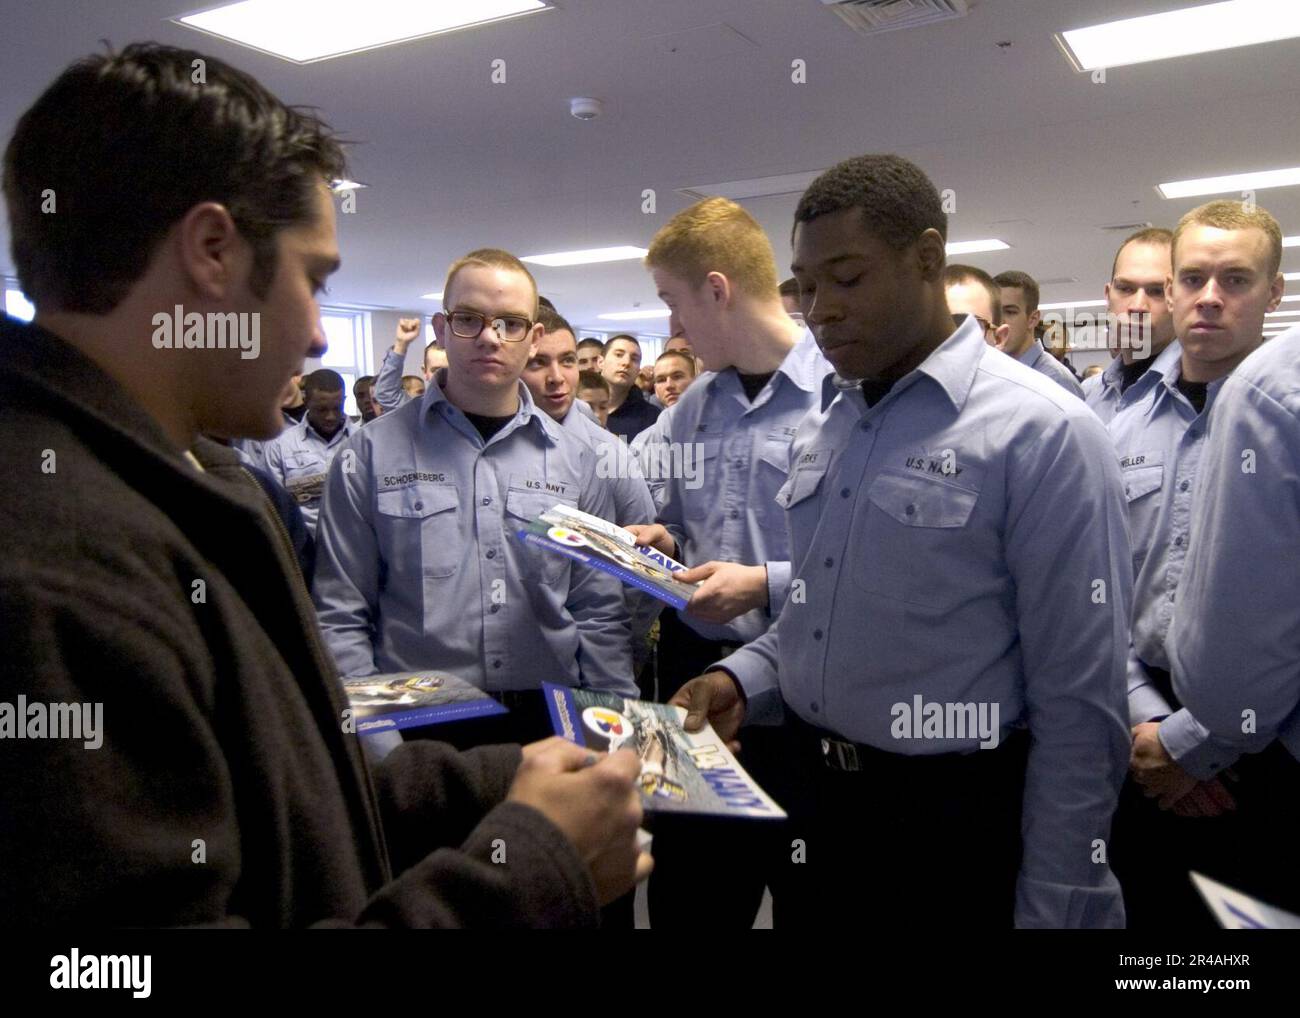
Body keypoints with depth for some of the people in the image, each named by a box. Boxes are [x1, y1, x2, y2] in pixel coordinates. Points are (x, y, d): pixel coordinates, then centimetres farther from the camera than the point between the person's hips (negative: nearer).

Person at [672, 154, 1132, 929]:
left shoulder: (1043, 434, -16)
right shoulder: (824, 423, 5)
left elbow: (1080, 713, -16)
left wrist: (1051, 909, -13)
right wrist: (741, 679, -3)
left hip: (951, 823, -6)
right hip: (810, 797, 7)